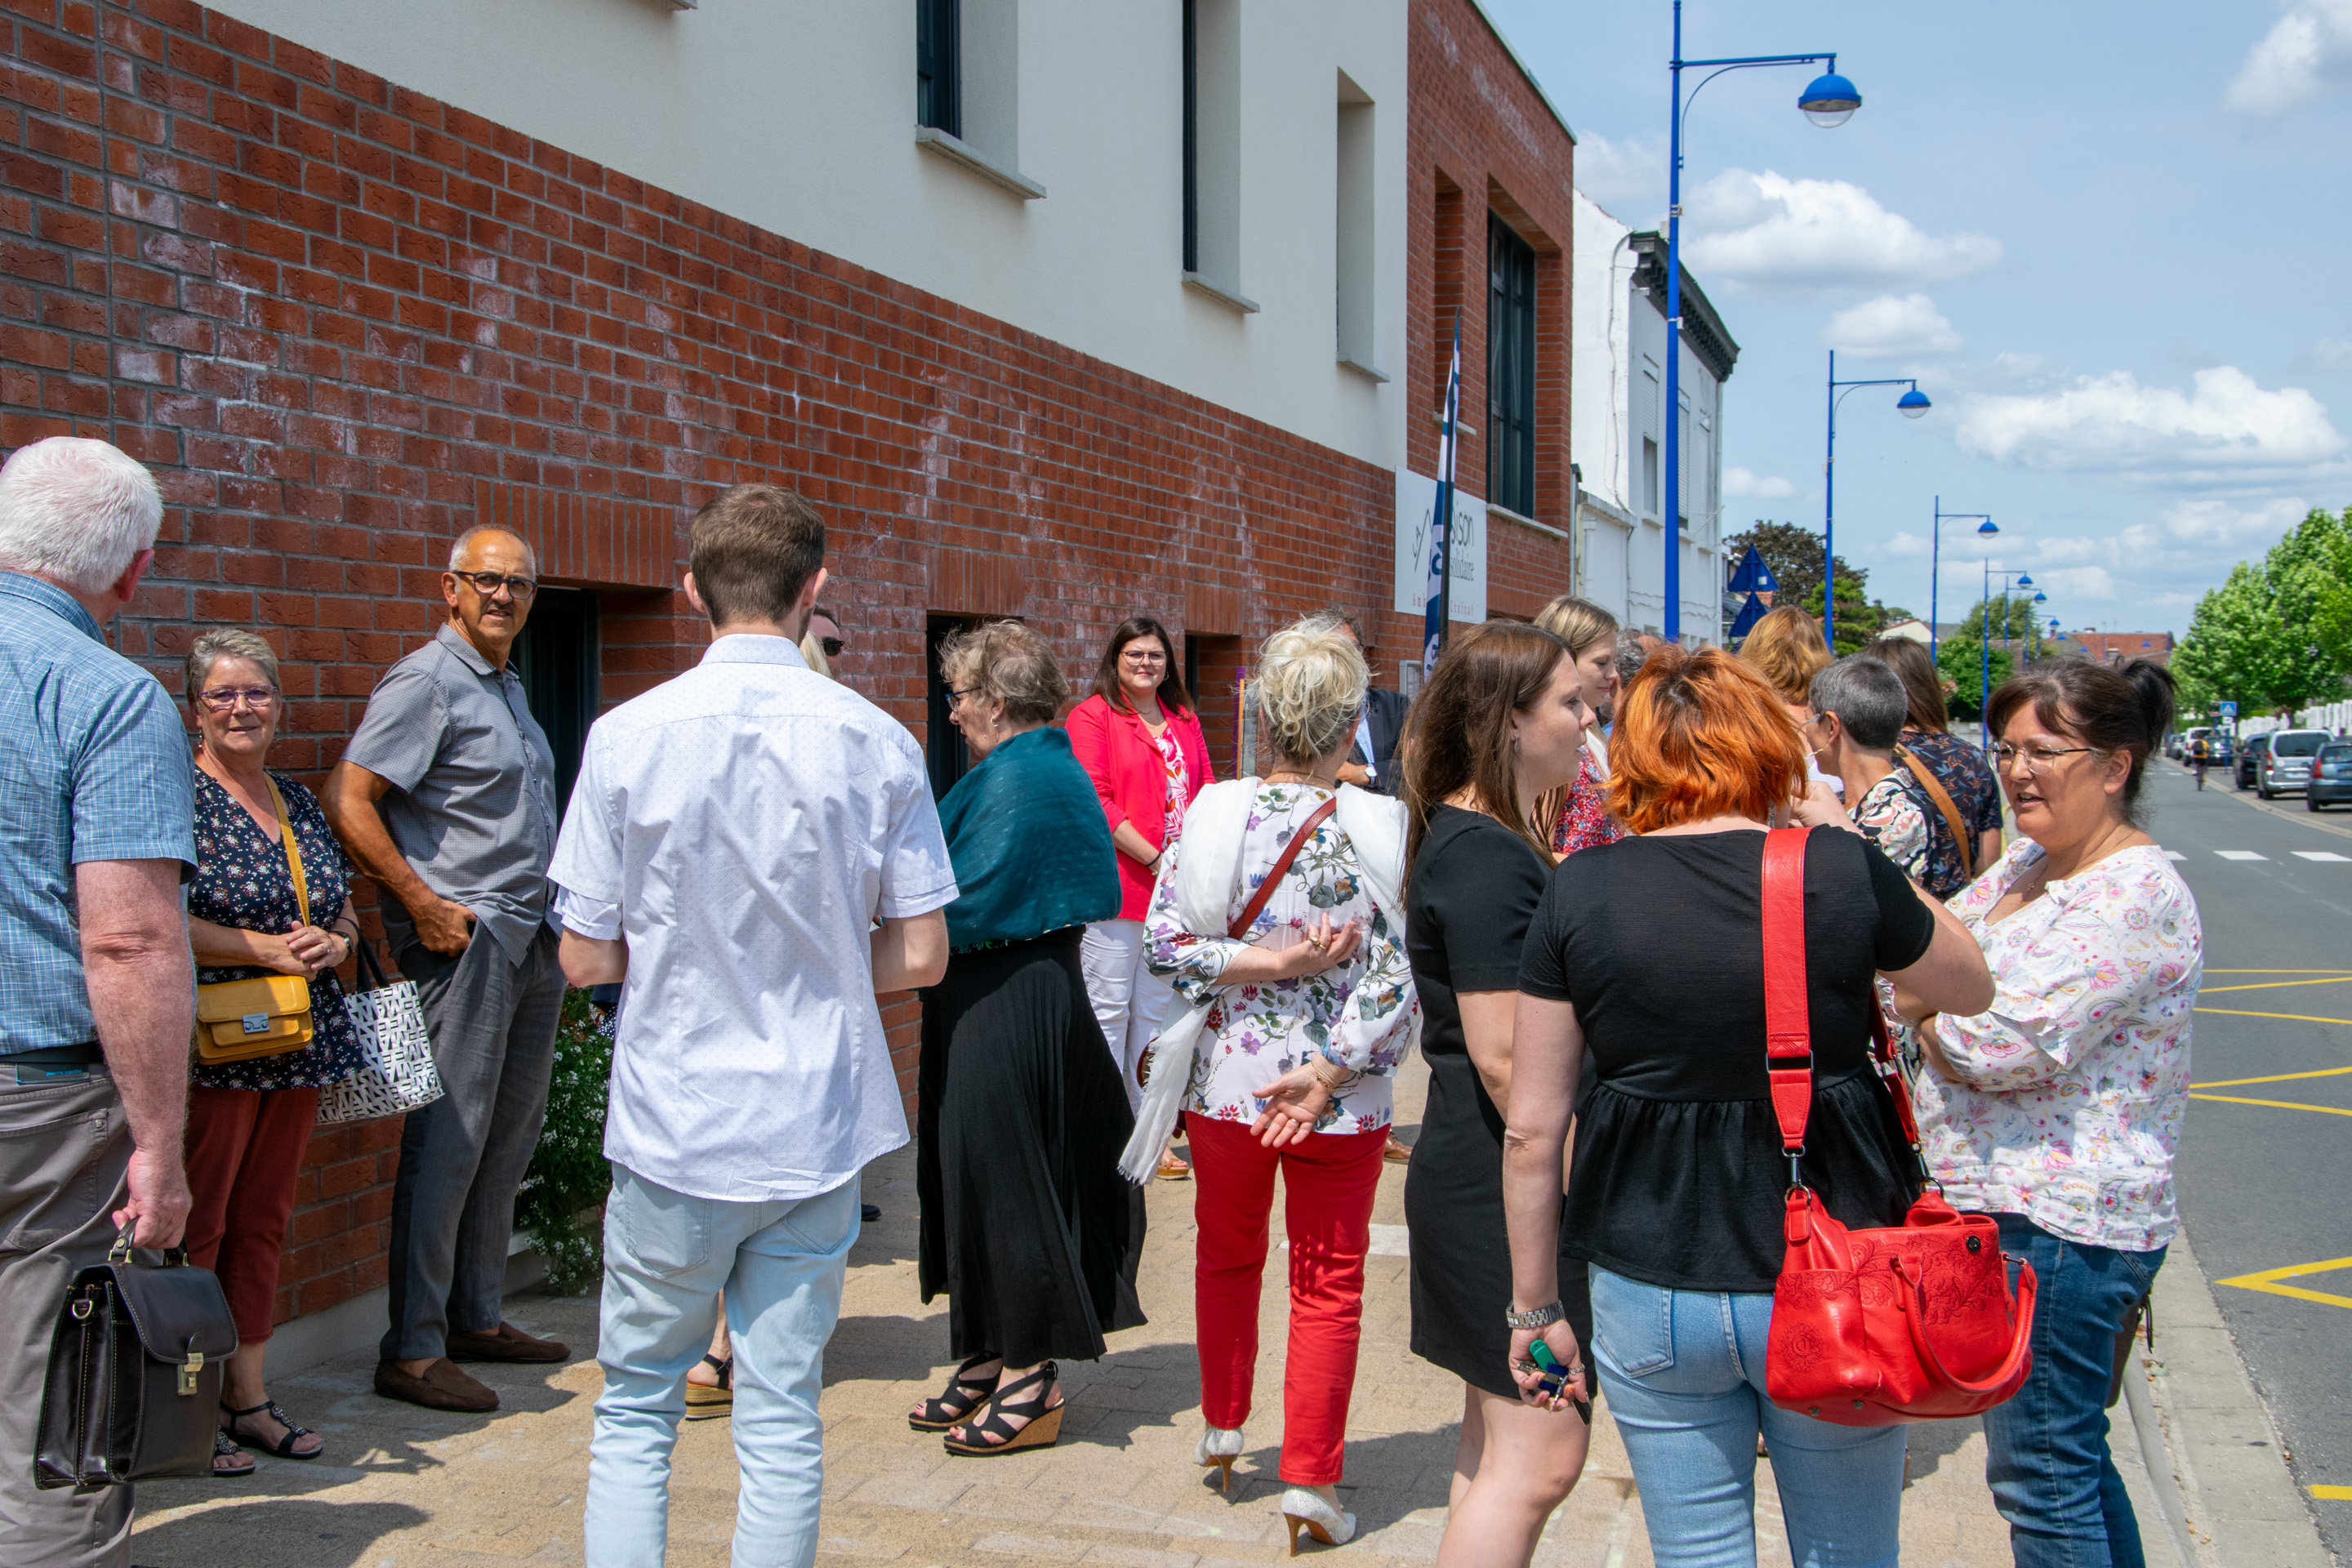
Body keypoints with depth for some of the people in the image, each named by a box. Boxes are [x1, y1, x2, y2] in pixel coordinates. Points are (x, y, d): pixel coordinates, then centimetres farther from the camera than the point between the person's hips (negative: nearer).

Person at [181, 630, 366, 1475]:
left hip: (299, 1044, 7)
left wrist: (334, 943, -1)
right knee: (195, 1226, -1)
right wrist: (261, 947, -19)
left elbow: (344, 911, 21)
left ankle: (247, 1393, 23)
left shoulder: (300, 803, 14)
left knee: (263, 1221, 13)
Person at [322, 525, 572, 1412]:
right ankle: (413, 1351, -1)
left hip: (534, 939, 9)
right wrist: (422, 901, -18)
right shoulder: (427, 682, -9)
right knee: (448, 1139, -7)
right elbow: (347, 799, -16)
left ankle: (476, 1317, 23)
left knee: (510, 1135, 13)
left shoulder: (509, 688, 18)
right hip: (465, 938, -9)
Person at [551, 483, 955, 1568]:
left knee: (635, 1408, 14)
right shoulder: (877, 743, -5)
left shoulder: (627, 735, -8)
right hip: (815, 1127, 1)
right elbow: (919, 957, -2)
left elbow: (587, 960, -4)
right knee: (782, 1415, 10)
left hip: (673, 1124, -1)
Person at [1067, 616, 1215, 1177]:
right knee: (1108, 1011, 0)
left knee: (1155, 1013, 13)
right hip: (1117, 886, -6)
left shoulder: (1184, 720, 14)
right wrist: (1154, 857, -16)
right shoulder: (1093, 715, -5)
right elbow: (1095, 801, -13)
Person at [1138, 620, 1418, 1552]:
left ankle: (1222, 1427, 38)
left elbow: (1163, 941, -10)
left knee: (1227, 1255, 23)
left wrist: (1268, 963, -11)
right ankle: (1310, 1478, 11)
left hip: (1225, 1080, 2)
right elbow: (1399, 974, -15)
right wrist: (1328, 1072, -14)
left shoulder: (1214, 812, -8)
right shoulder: (1387, 827, -12)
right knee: (1330, 1282, 10)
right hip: (1342, 1096, -2)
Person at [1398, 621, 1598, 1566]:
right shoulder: (1486, 857, -19)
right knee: (1541, 1454, -6)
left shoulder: (1491, 839, 13)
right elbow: (1503, 1060, -22)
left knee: (1497, 1436, 17)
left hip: (1484, 1177, 11)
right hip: (1506, 1185, -11)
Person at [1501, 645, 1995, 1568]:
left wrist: (1534, 1306, 7)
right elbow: (1973, 987, 11)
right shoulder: (1841, 869, -9)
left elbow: (1531, 1131, -4)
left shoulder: (1580, 891, -7)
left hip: (1650, 1296, 1)